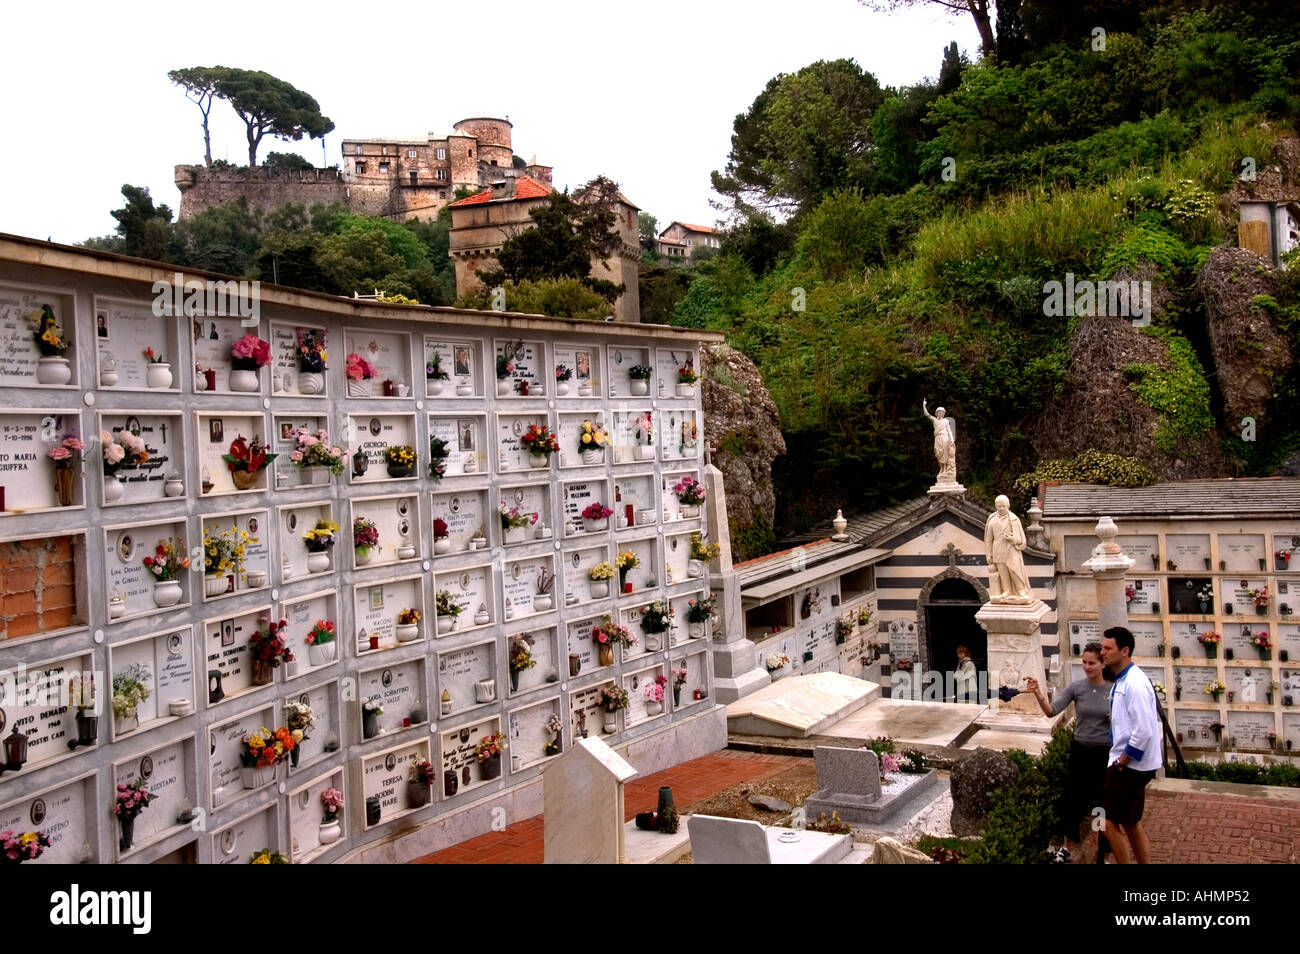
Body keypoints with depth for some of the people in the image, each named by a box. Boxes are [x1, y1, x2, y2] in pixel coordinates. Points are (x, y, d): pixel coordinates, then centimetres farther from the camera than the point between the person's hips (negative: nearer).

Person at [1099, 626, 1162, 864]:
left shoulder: (1134, 683, -21)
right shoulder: (1121, 681, 9)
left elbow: (1144, 731, -25)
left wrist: (1120, 762, -17)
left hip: (1130, 766, -10)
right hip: (1128, 764, 10)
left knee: (1110, 824, -5)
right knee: (1131, 825, 17)